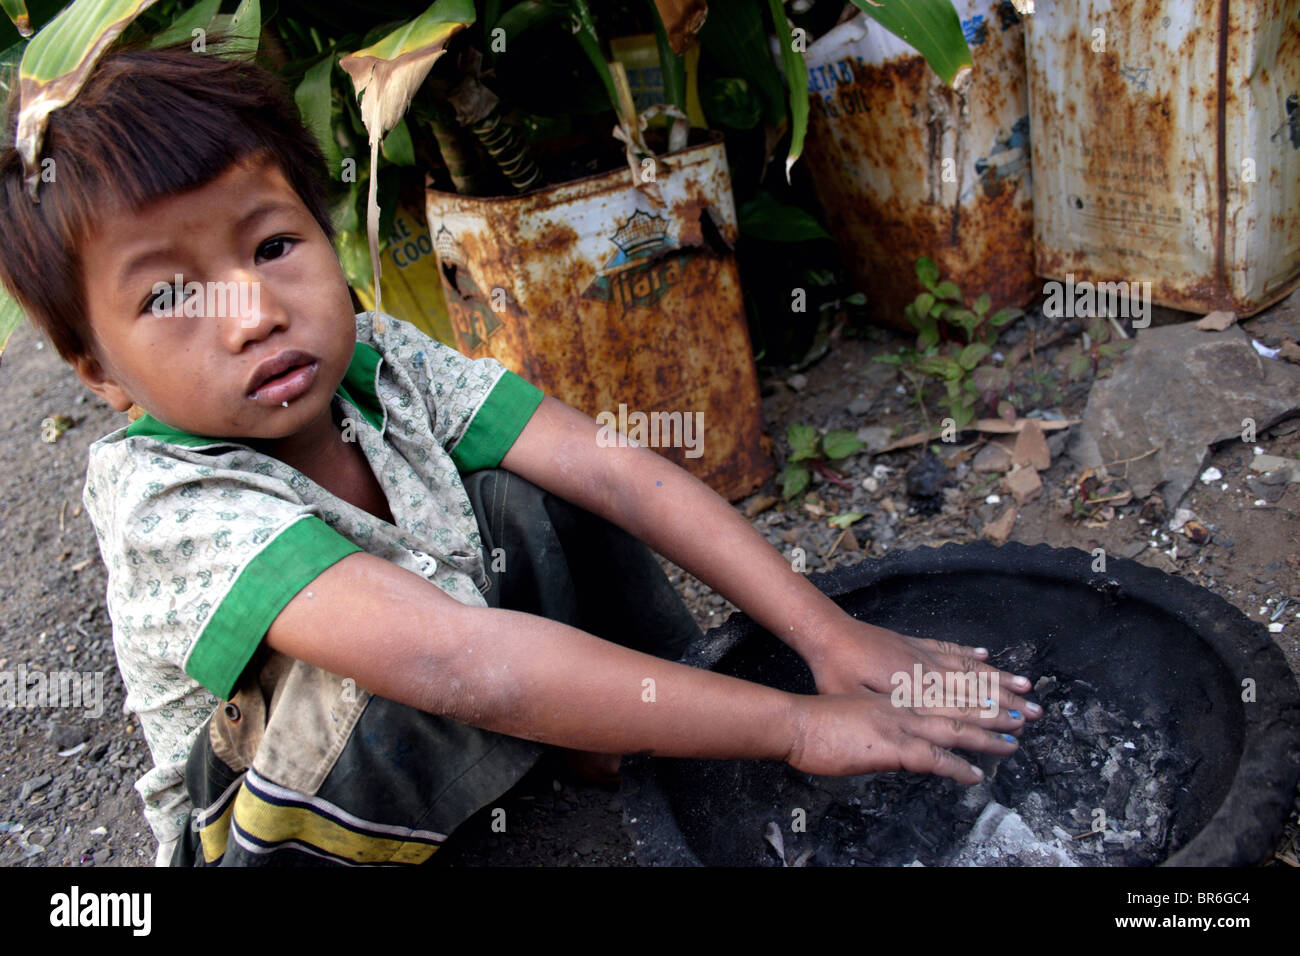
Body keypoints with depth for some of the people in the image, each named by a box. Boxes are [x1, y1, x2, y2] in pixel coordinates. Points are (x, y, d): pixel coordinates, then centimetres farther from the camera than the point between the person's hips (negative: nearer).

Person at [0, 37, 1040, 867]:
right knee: (421, 676, -37)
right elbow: (458, 662, -45)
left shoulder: (377, 358, -16)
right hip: (288, 816, -4)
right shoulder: (163, 496, -32)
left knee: (521, 498, -19)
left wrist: (830, 633, -30)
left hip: (445, 761, 5)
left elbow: (619, 470, -22)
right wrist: (797, 726, -43)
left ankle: (604, 734, -1)